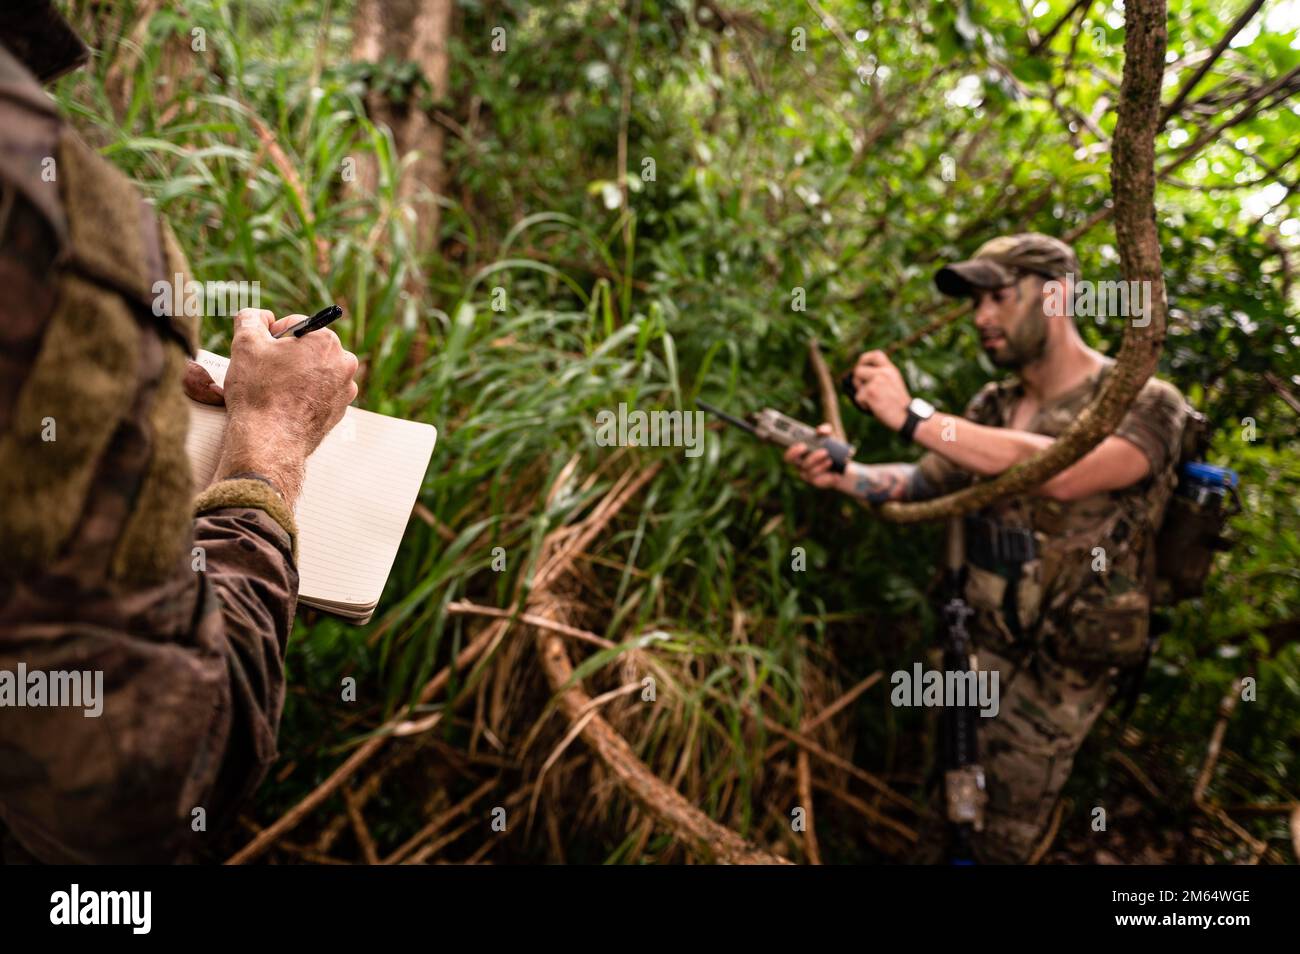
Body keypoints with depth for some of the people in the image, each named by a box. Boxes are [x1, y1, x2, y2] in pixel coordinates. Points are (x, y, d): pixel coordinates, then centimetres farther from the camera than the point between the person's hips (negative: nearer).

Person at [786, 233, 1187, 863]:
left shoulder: (1148, 403, -13)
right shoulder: (992, 406, 6)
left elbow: (1063, 474, -32)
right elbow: (920, 483, 6)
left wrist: (914, 417, -32)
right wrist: (842, 474, -16)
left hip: (1065, 663, -4)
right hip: (980, 638, 5)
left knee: (1006, 831, 5)